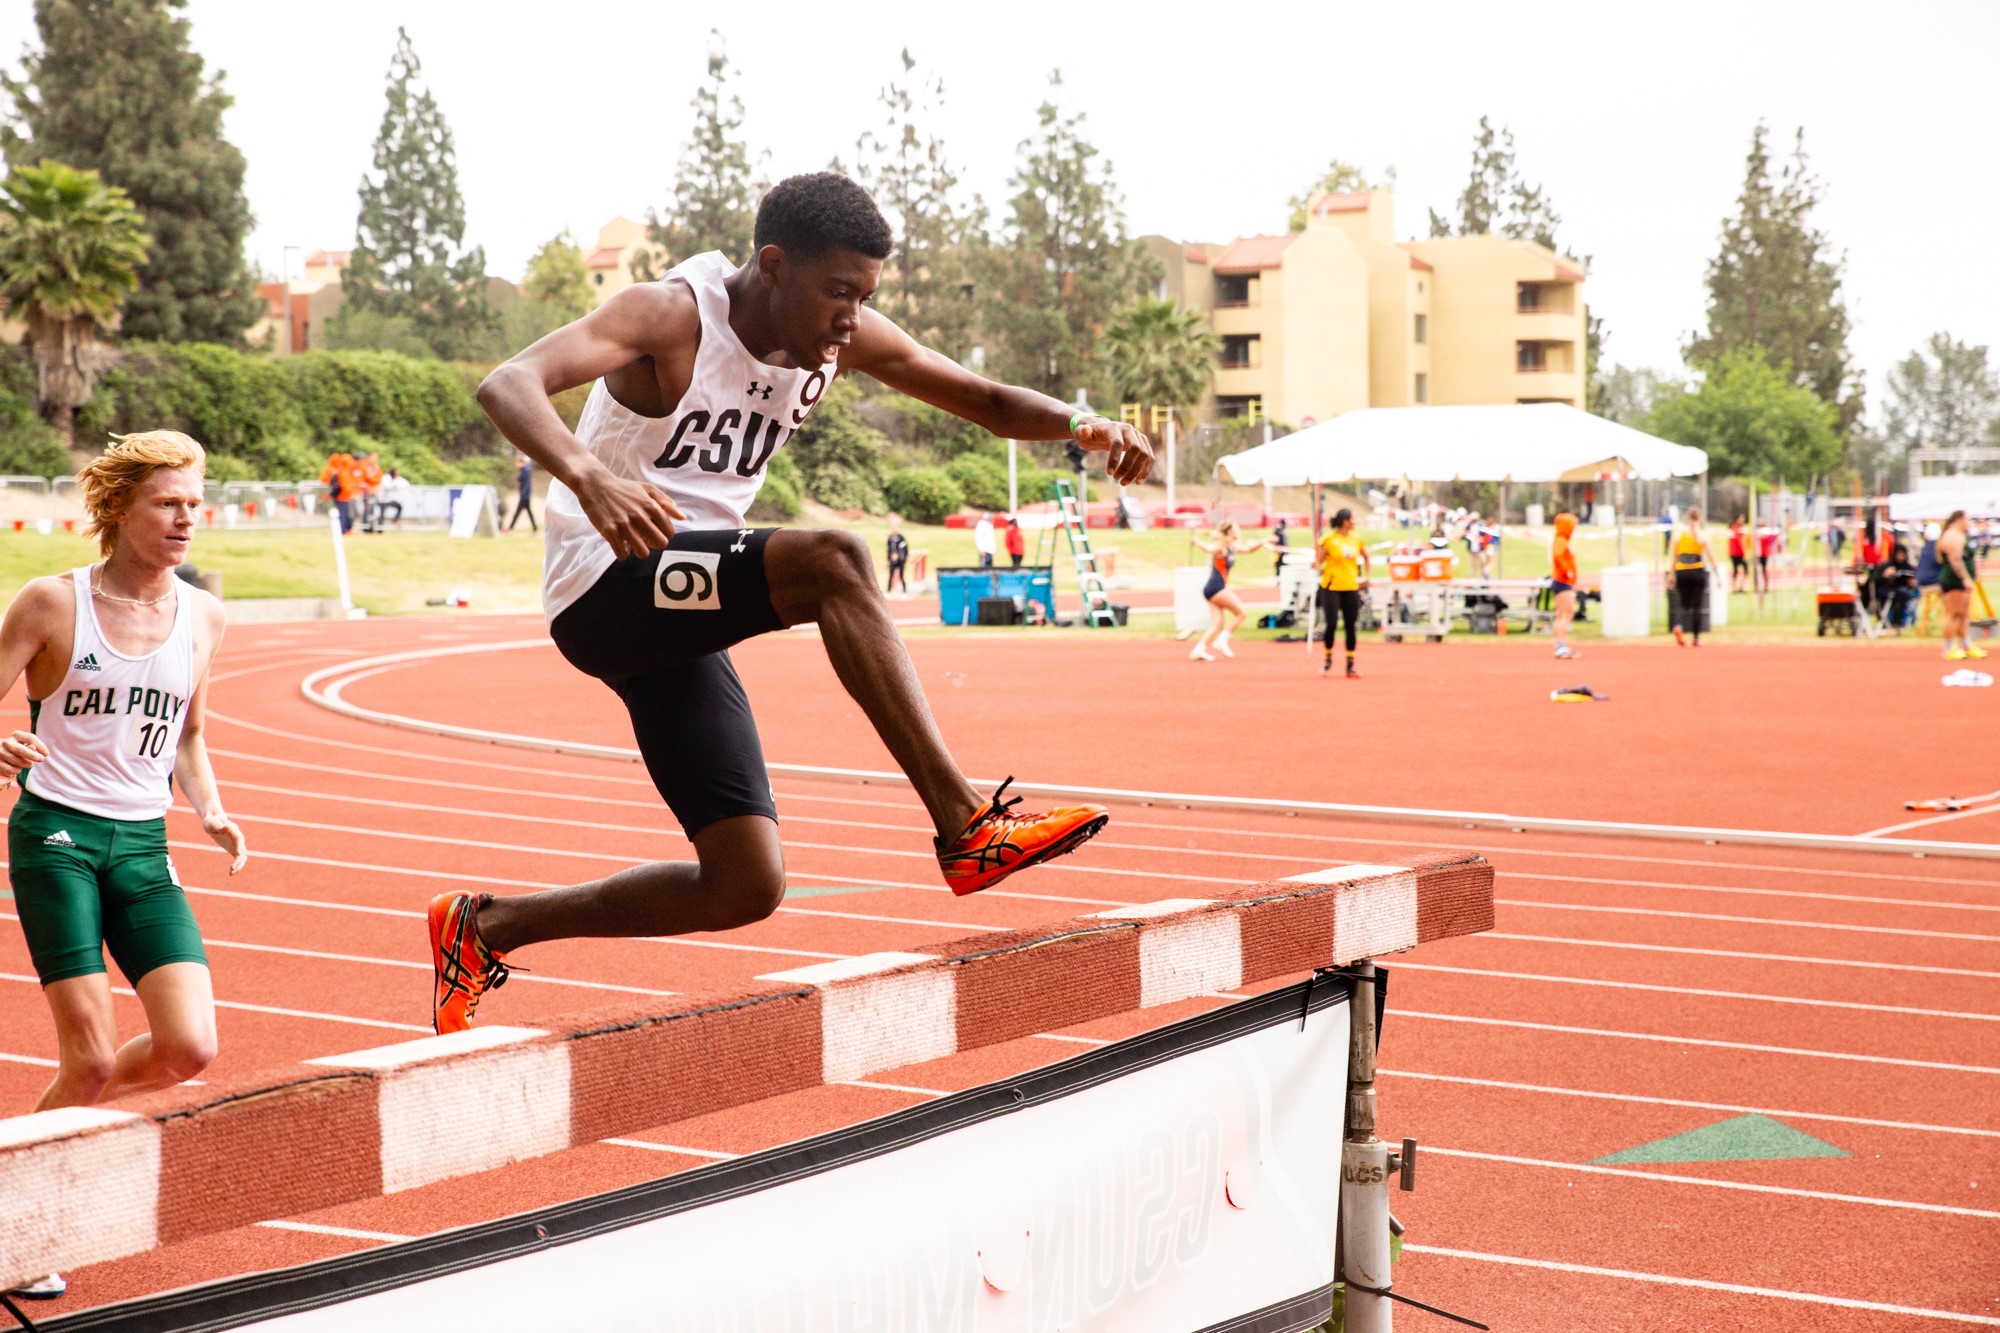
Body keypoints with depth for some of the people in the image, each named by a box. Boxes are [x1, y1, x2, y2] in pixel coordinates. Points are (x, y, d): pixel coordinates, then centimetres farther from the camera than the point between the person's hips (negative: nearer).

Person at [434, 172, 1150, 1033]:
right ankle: (966, 827, -32)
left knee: (744, 889, 0)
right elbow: (507, 385, -32)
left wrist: (1082, 426, -13)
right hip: (604, 587, -8)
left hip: (683, 614, 8)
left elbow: (989, 402, 10)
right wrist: (587, 474, -53)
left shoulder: (845, 340, 2)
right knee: (833, 564, -32)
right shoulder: (672, 315, -18)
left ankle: (484, 927, 14)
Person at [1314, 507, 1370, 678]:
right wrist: (1316, 564, -28)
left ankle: (1350, 666, 8)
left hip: (1351, 588, 4)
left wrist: (1366, 577, 14)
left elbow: (1366, 557, 22)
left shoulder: (1356, 539, 6)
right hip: (1331, 587, -4)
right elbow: (1318, 560, -6)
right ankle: (1328, 660, 14)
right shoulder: (1328, 538, -8)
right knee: (1331, 624, -8)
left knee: (1352, 626, 2)